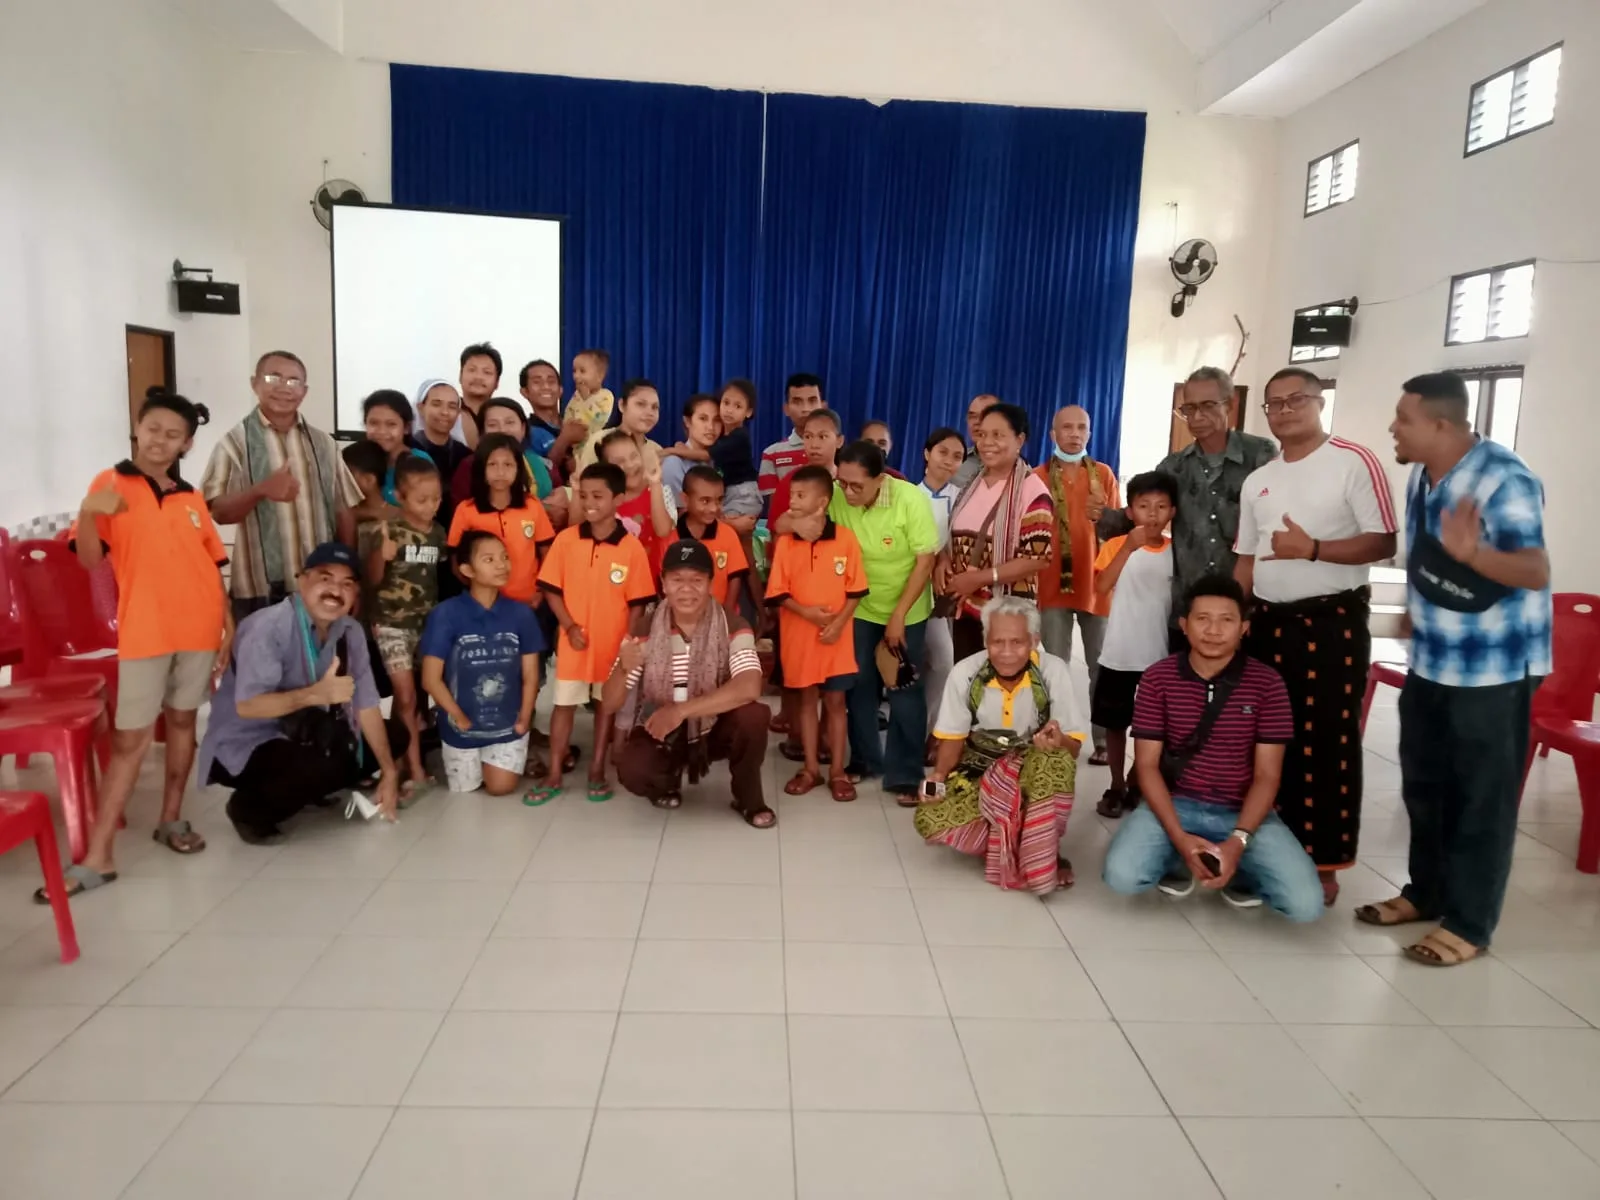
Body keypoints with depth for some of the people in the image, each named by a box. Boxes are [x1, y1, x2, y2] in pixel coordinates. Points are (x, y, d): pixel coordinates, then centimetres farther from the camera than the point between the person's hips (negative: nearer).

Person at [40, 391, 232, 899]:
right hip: (143, 632, -3)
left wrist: (229, 627, 5)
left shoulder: (192, 499, 8)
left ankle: (171, 819, 27)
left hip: (199, 629, 3)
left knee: (182, 720, 12)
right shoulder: (110, 484, -2)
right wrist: (87, 514, -28)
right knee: (129, 738, -2)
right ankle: (98, 856, 3)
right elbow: (89, 560, -10)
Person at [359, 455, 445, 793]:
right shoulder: (385, 532, -11)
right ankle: (414, 768, -2)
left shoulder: (438, 534, 5)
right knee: (405, 695, -8)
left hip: (428, 622, 5)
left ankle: (405, 759, 20)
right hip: (391, 623, -5)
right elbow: (371, 580, -9)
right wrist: (381, 555, -26)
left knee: (417, 693, 8)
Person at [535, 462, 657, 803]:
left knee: (607, 704, 13)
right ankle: (554, 775, 19)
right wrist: (569, 626, -11)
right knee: (564, 705, 9)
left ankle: (597, 771, 27)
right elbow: (551, 589, -1)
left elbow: (637, 602, -5)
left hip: (614, 642, -1)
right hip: (574, 641, 1)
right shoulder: (566, 539, -5)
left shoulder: (632, 547, -10)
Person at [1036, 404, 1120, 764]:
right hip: (1053, 584, -1)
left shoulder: (1103, 474, 8)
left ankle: (1101, 740, 13)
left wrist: (1106, 517, -12)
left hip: (1097, 583, 1)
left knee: (1100, 666, 5)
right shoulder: (1039, 477, 4)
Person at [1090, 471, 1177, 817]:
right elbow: (1101, 588, -21)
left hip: (1161, 656, 1)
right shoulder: (1116, 545, -5)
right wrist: (1129, 548, -28)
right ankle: (1116, 787, 21)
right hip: (1119, 655, -1)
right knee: (1116, 725, 9)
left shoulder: (1177, 551, 2)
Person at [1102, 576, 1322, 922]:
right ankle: (1178, 862, 9)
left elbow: (1267, 776, -5)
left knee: (1305, 904, -20)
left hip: (1244, 813, 0)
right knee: (1122, 876, -26)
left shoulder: (1267, 683, -5)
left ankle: (1240, 871, 13)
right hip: (1174, 805, 0)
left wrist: (1237, 842, -20)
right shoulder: (1157, 679, -5)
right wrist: (1179, 838, -19)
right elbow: (1147, 765, -5)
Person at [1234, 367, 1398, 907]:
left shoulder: (1354, 461, -6)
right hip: (1268, 622, 6)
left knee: (1329, 741, -2)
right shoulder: (1256, 481, 13)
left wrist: (1312, 549, -22)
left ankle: (1324, 862, 9)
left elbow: (1383, 543, -11)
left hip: (1333, 621, -6)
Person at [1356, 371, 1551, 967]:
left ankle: (1468, 923, 15)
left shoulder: (1503, 478, -21)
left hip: (1492, 667, -8)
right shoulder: (1421, 476, 3)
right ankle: (1426, 892, 33)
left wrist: (1473, 552, -44)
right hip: (1430, 660, 8)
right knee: (1423, 786, 17)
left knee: (1480, 798, 3)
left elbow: (1537, 572, -27)